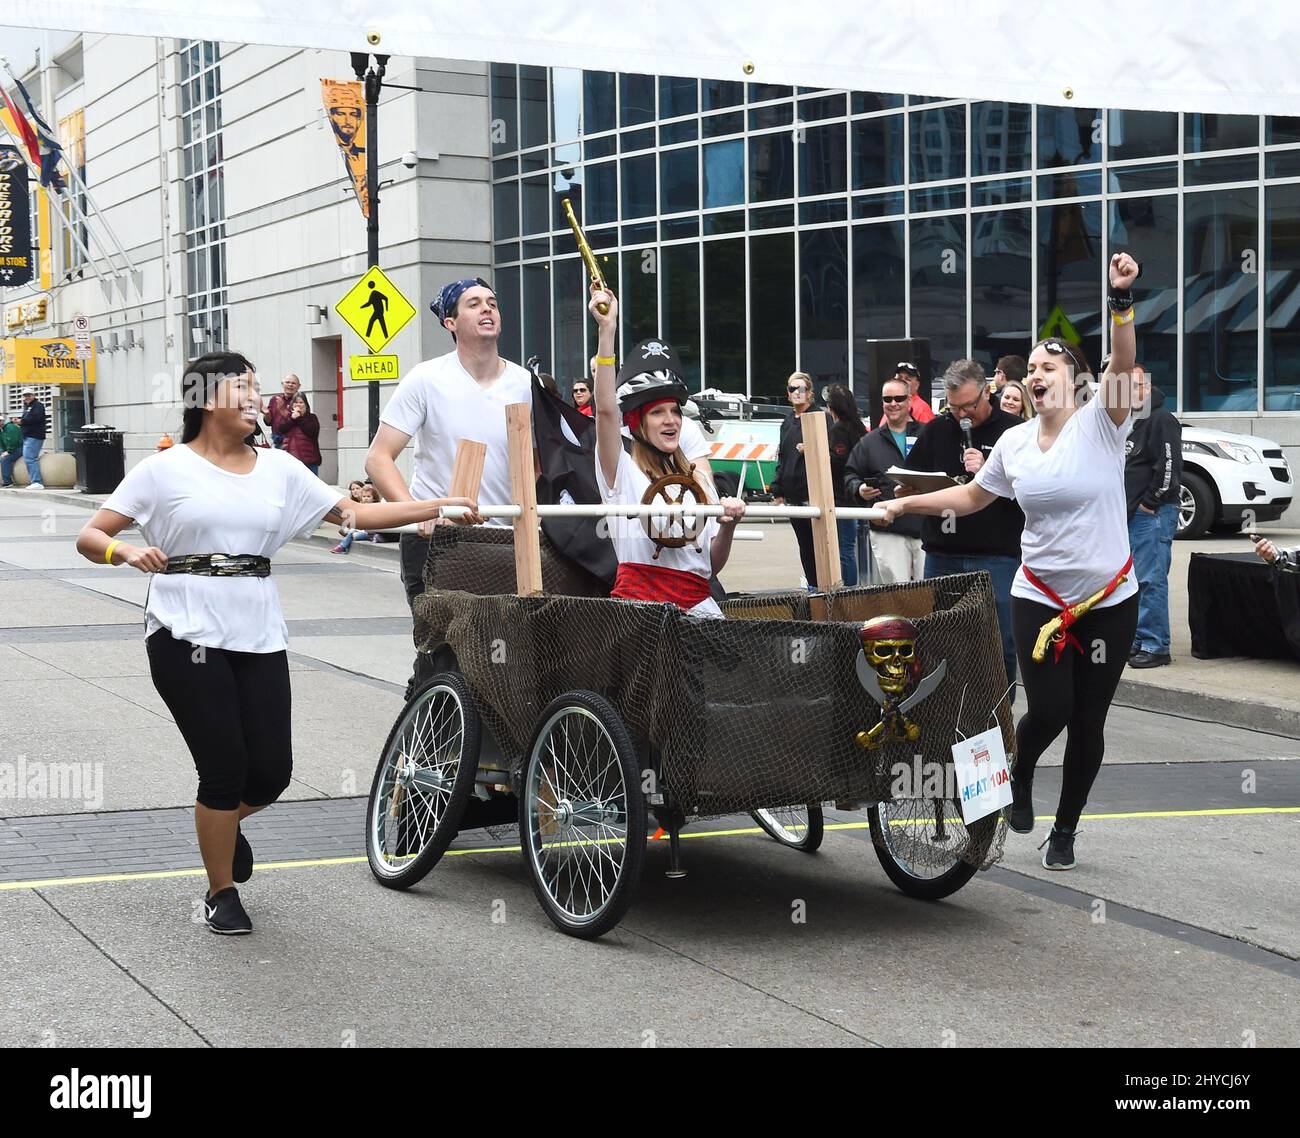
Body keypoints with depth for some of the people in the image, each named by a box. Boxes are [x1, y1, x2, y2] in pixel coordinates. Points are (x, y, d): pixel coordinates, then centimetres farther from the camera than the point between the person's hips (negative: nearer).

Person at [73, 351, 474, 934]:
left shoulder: (278, 468, 10)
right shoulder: (167, 469, -1)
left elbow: (356, 512, 8)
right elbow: (90, 537, 0)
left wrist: (441, 506, -1)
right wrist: (127, 552, -22)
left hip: (259, 636, 4)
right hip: (187, 634, -4)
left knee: (271, 771, 0)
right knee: (225, 767, -6)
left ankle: (222, 821, 38)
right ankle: (221, 894, 18)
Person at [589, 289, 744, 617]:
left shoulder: (699, 481, 20)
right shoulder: (622, 471, 6)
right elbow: (606, 409, -11)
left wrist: (728, 526, -2)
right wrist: (607, 331, -16)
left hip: (698, 604, 4)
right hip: (640, 599, -4)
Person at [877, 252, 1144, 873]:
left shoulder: (1100, 423, -9)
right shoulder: (1015, 442, 3)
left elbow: (1123, 365, -28)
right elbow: (972, 496, 18)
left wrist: (1121, 299, -41)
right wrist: (908, 503, 12)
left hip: (1109, 599, -2)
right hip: (1040, 597, 2)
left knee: (1087, 721, 6)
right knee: (1048, 711, -10)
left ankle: (1065, 829, 25)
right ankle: (1019, 776, 25)